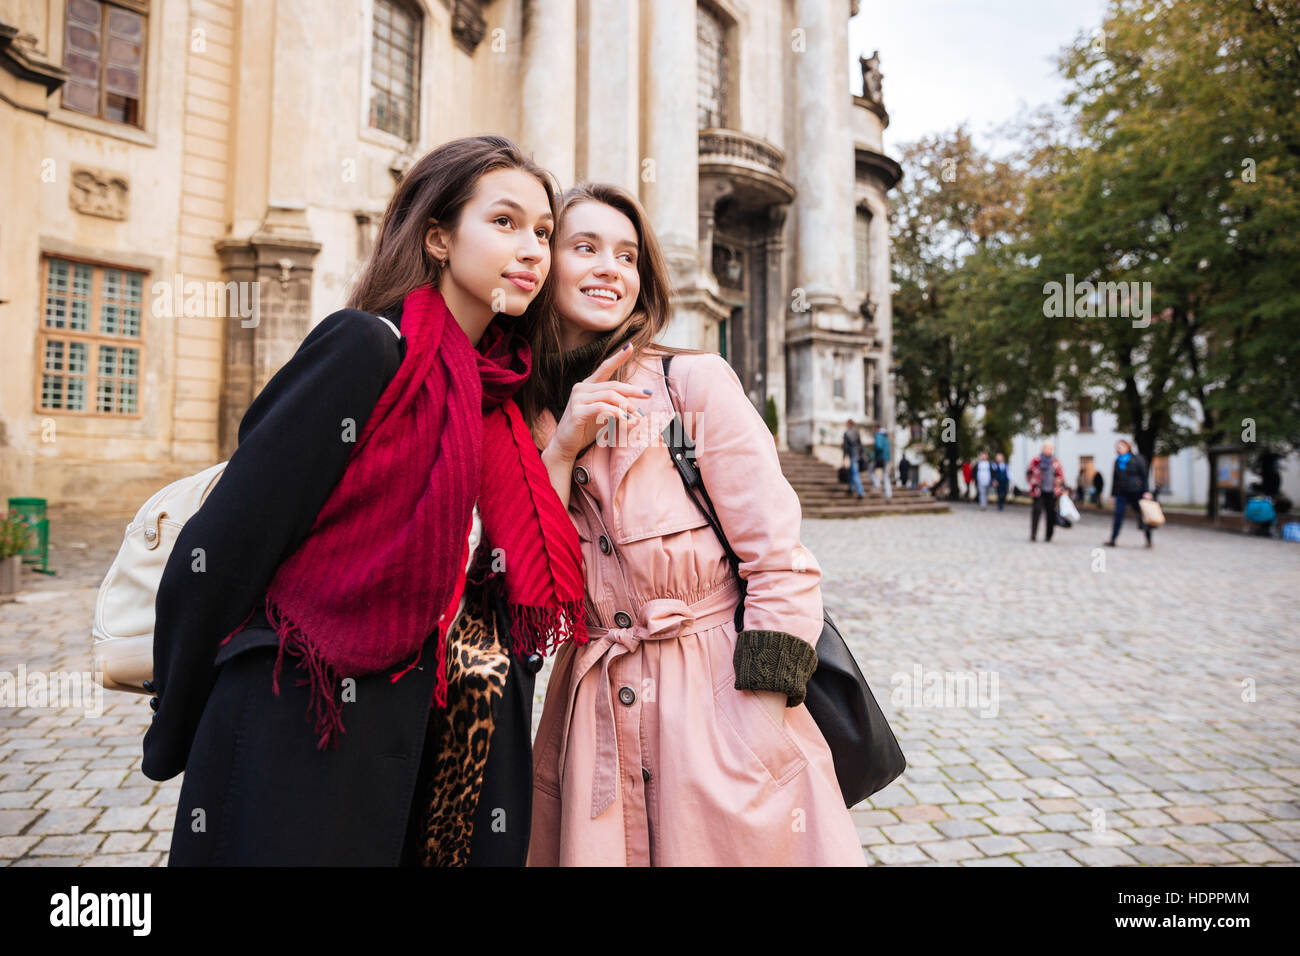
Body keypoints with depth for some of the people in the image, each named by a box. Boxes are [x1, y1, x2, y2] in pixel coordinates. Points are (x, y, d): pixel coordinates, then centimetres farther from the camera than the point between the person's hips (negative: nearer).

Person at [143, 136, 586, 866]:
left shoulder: (495, 395, 5)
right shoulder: (367, 348, -16)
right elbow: (220, 551, -13)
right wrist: (174, 740, -3)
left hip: (423, 743, 7)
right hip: (299, 744, -6)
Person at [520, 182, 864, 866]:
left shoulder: (696, 382, -7)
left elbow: (781, 568, -10)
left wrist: (759, 736, -16)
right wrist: (561, 449, -12)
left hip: (722, 709, -3)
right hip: (592, 726, 3)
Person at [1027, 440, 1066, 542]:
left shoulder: (1056, 461, 8)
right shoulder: (1037, 460, -1)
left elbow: (1061, 476, 13)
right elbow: (1028, 472, 7)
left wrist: (1063, 489, 7)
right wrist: (1033, 483, 2)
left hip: (1052, 492, 3)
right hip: (1039, 491, -3)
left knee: (1051, 512, 3)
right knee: (1037, 510, -10)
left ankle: (1049, 535, 13)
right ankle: (1033, 534, -7)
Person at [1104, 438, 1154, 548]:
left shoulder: (1137, 459, -2)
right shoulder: (1117, 461, 12)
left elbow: (1144, 476, -4)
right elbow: (1115, 478, 16)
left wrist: (1146, 491, -11)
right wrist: (1113, 493, 14)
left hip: (1136, 492, -4)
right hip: (1122, 493, 4)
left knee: (1142, 516, 5)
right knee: (1118, 515, -6)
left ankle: (1149, 540, 19)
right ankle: (1113, 540, -7)